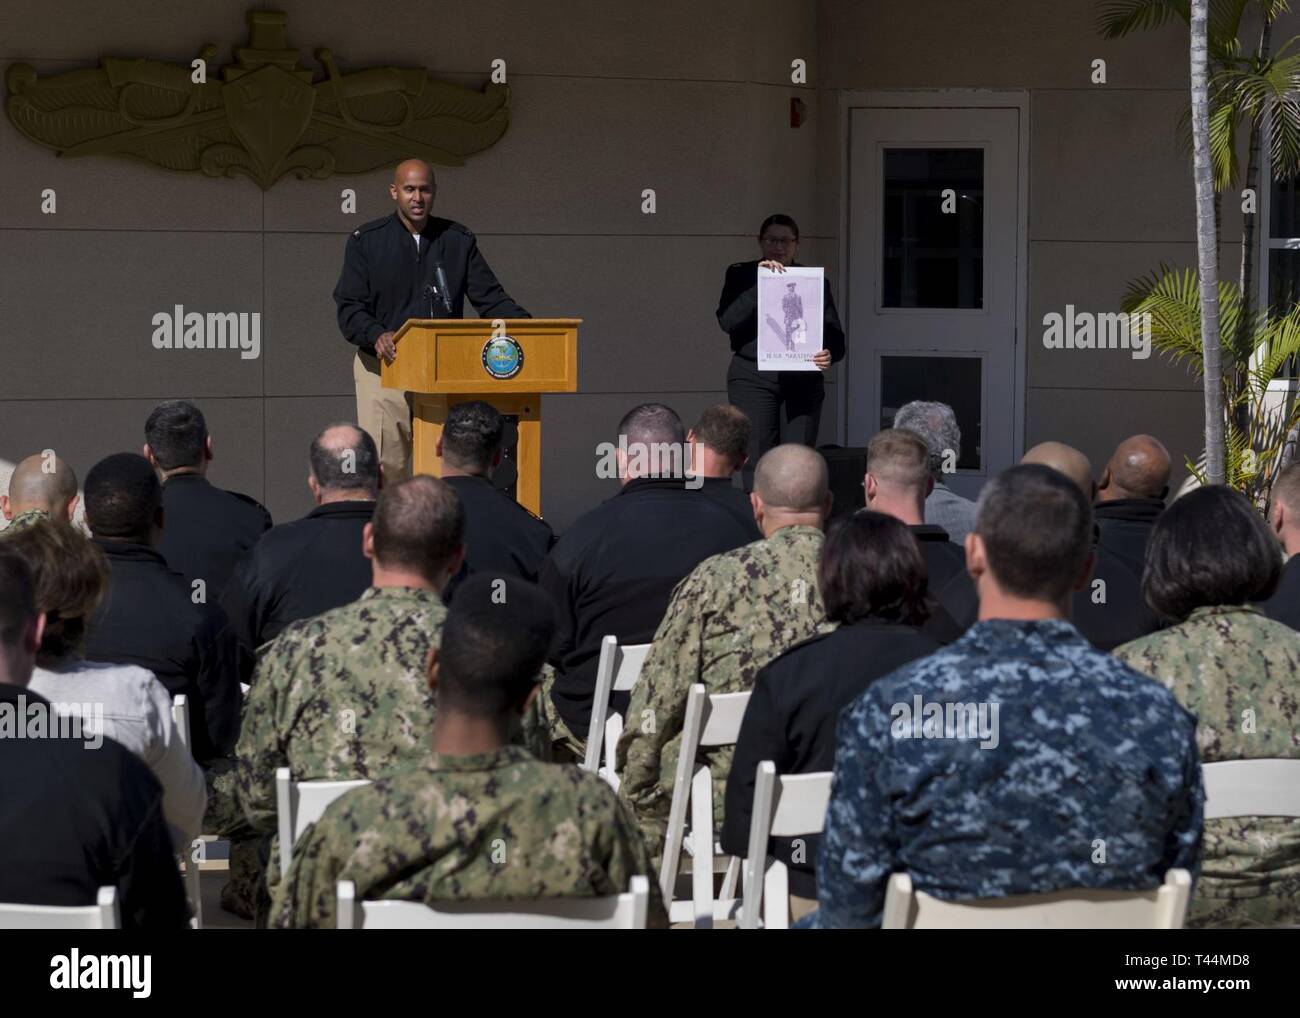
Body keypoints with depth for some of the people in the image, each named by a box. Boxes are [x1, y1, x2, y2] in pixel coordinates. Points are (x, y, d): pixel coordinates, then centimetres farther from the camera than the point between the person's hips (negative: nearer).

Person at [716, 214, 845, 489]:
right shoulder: (741, 275, 8)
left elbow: (834, 333, 4)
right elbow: (727, 321, -7)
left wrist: (830, 354, -19)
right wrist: (759, 284, -15)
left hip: (803, 376, 1)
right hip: (753, 374, -1)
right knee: (757, 456, -8)